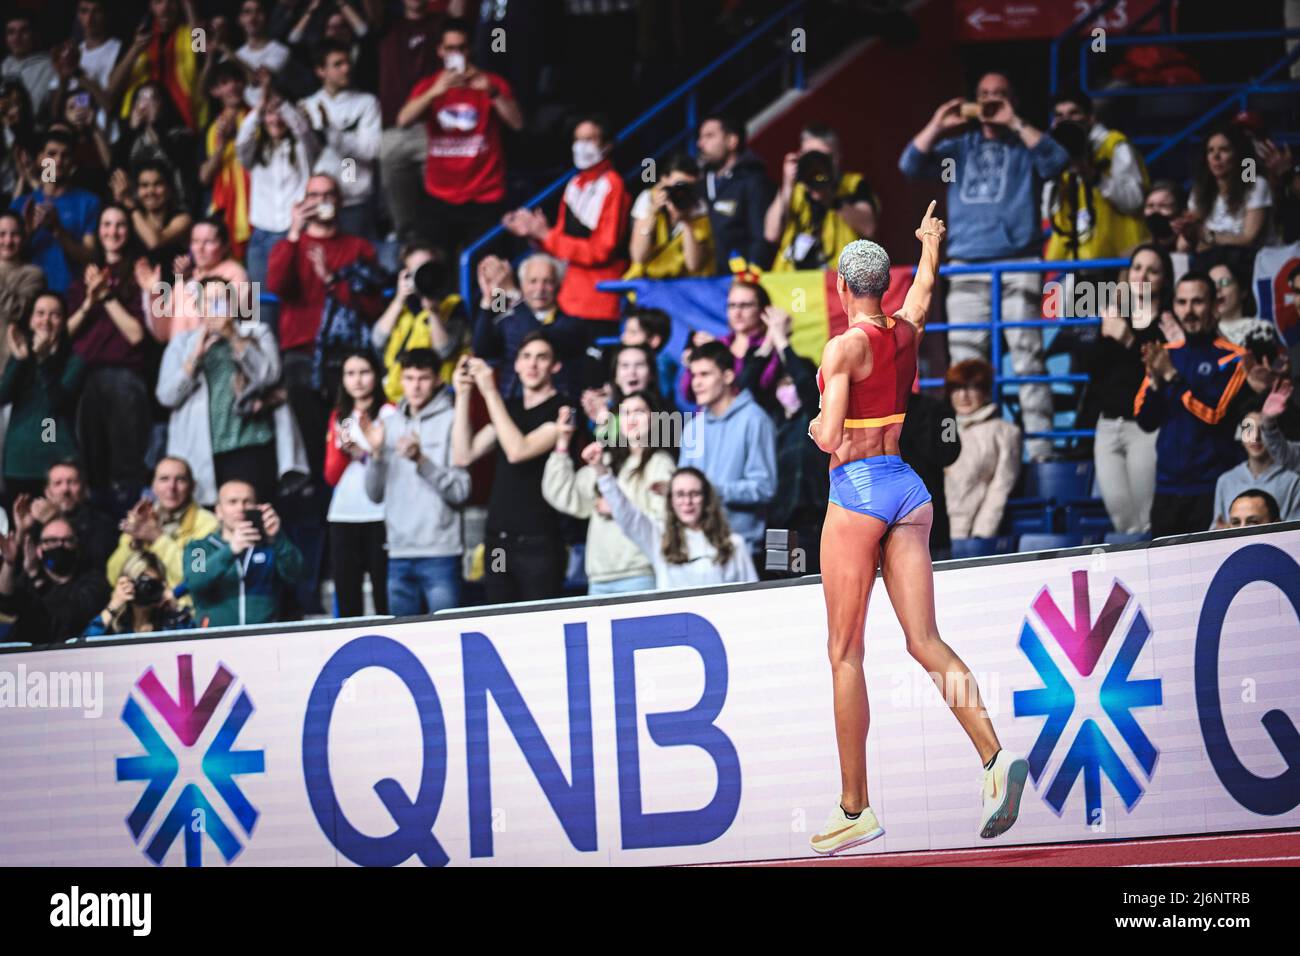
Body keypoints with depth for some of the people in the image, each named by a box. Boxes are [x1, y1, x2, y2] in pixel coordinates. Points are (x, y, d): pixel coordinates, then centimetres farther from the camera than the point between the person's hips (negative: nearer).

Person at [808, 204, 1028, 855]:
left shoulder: (846, 347, -10)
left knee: (846, 653, 0)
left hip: (858, 487, -6)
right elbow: (925, 285, 33)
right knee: (926, 642, 0)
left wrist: (815, 427, 5)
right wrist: (931, 242, 52)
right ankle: (995, 757, -23)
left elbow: (829, 436, -18)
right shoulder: (907, 332, 9)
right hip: (909, 489, 6)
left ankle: (854, 808, 0)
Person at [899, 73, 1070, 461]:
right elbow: (910, 165, 9)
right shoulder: (959, 148, 20)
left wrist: (1014, 123, -9)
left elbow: (1056, 160, -8)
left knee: (1027, 357, -8)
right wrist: (938, 126, -1)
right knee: (964, 366, -1)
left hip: (1018, 266, -3)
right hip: (967, 269, 3)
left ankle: (1040, 449, -10)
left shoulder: (1024, 145, 12)